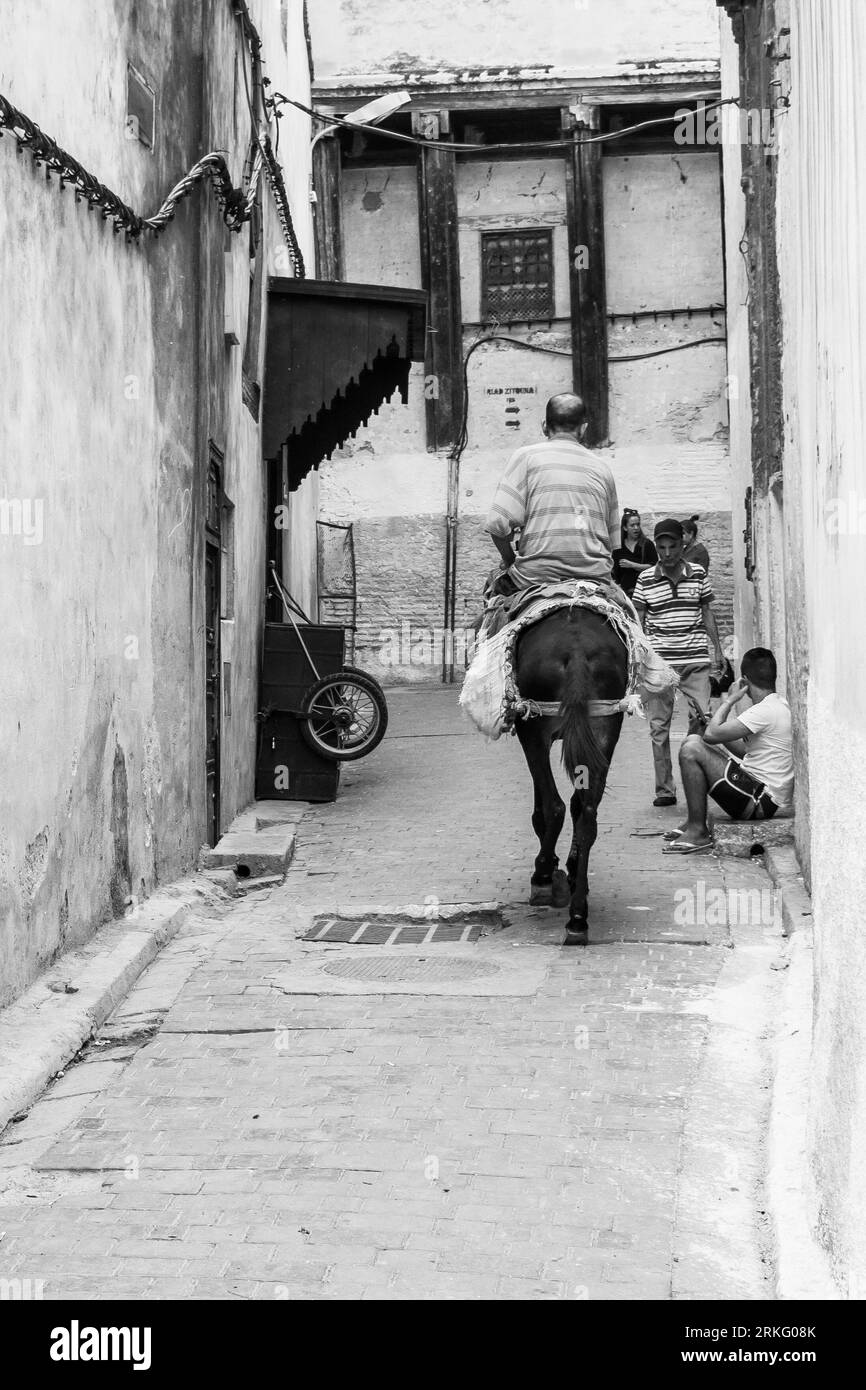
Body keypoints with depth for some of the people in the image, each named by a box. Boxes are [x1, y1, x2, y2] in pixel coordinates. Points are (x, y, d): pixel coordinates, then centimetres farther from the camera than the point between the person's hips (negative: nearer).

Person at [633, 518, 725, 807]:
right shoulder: (646, 579, 3)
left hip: (695, 658, 1)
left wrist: (718, 651, 11)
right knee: (658, 726, 1)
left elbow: (707, 613, 14)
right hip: (659, 660, 0)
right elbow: (638, 620, 7)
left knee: (702, 717, -10)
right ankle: (664, 790, 8)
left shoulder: (698, 574, 7)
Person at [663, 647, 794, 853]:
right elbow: (745, 751, 18)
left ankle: (697, 831, -10)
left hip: (762, 803, -10)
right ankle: (694, 820, 14)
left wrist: (729, 701, -6)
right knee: (693, 741, 15)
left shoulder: (764, 711, -20)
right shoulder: (781, 705, 12)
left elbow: (712, 734, -22)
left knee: (691, 751, -17)